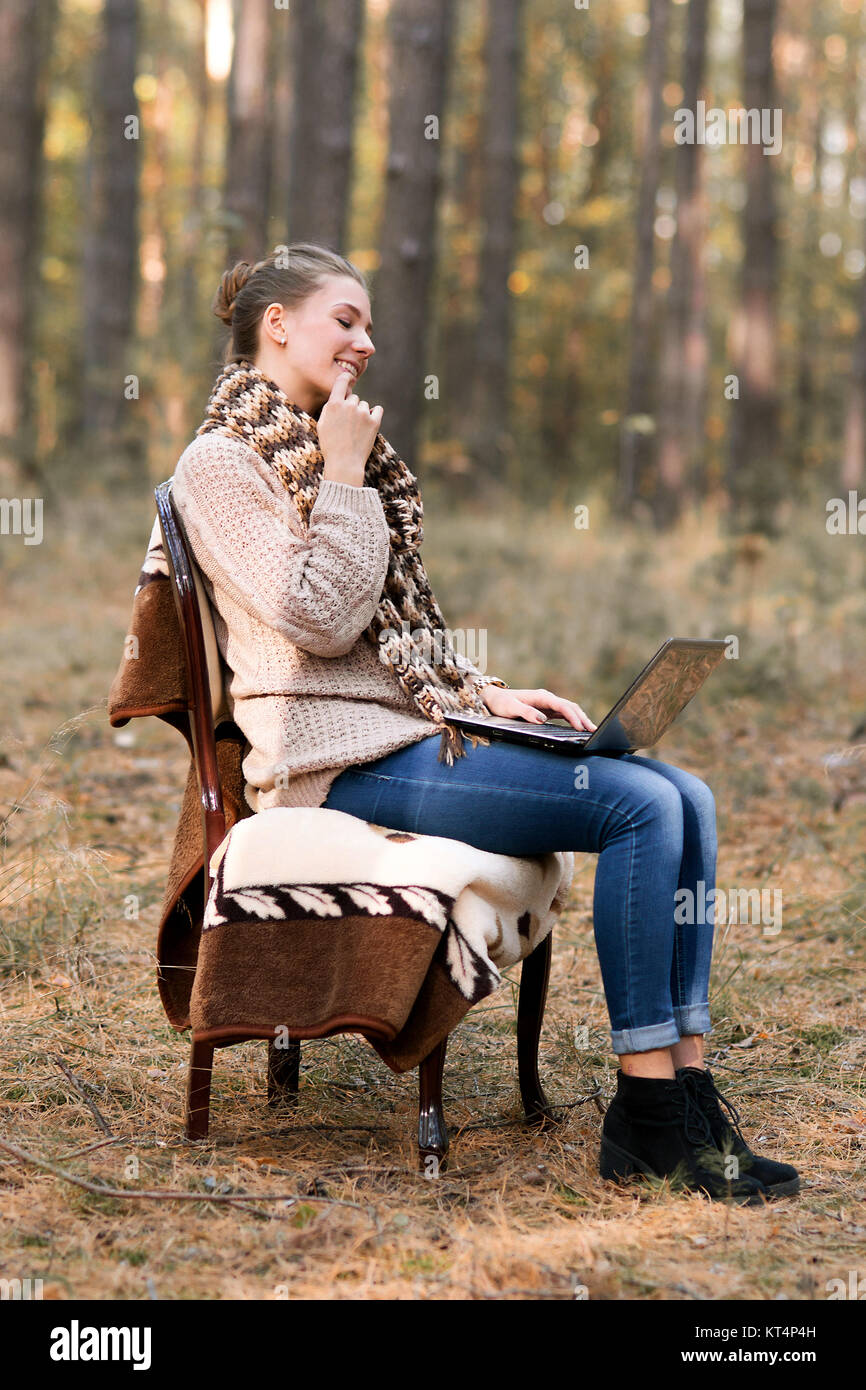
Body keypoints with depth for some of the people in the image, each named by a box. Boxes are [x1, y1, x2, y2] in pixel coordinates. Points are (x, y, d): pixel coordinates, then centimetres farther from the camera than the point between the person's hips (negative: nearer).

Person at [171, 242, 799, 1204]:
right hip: (340, 763, -9)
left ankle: (687, 1087, -12)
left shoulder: (322, 448, 25)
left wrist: (484, 692, 8)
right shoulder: (221, 462, -3)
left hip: (411, 731, 9)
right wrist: (346, 476, -8)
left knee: (688, 798, -9)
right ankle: (645, 1116, -18)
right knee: (640, 806, -22)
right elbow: (319, 619, -15)